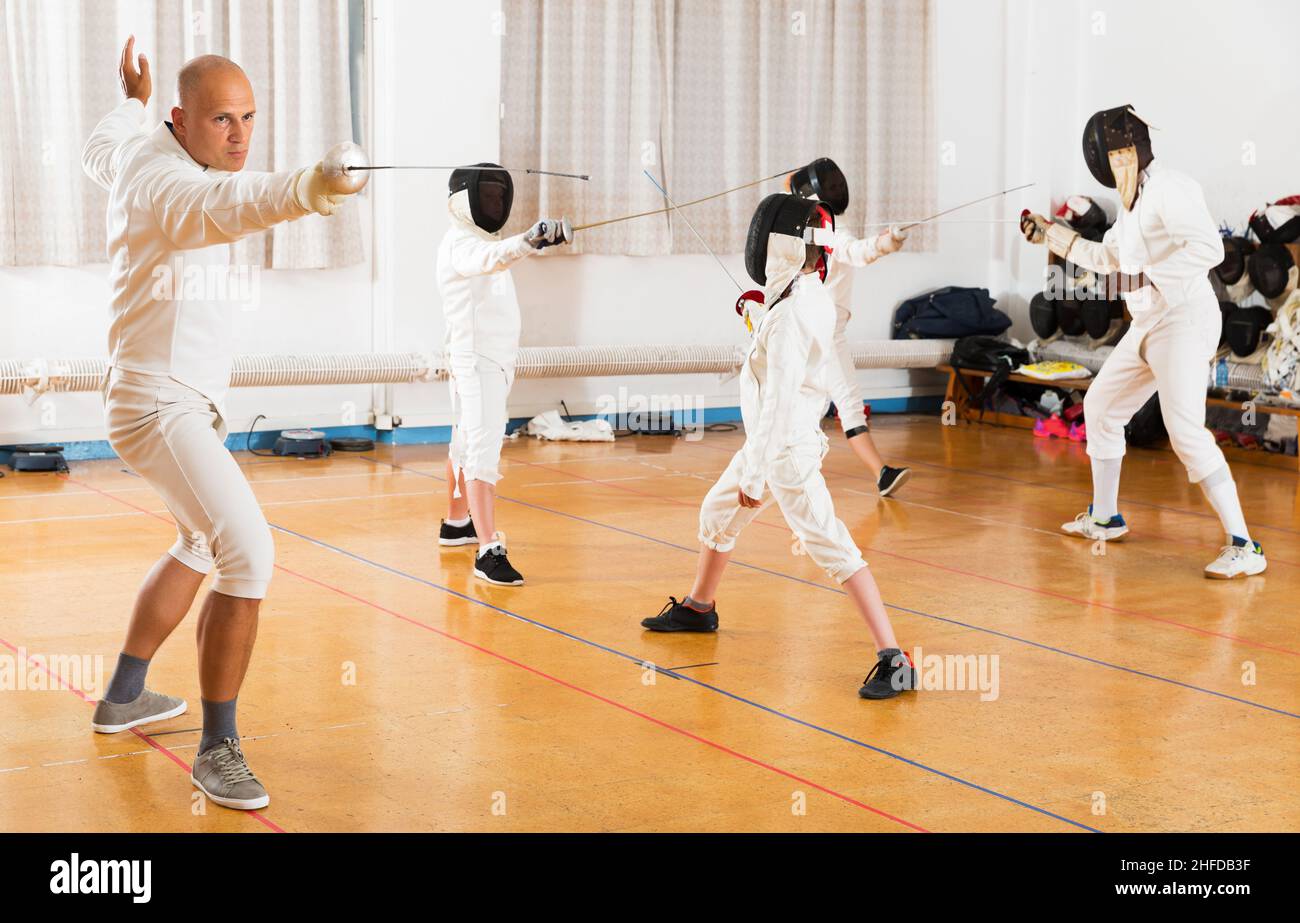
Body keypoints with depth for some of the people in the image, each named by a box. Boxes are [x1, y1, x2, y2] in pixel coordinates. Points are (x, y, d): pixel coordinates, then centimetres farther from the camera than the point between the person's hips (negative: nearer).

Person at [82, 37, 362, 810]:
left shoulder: (137, 149, 5)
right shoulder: (168, 181, -23)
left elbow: (100, 151, 31)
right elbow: (233, 205, -48)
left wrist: (133, 102, 49)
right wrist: (313, 188, -66)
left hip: (185, 404, 11)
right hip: (159, 408, -11)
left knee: (202, 546, 28)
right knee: (249, 558, -23)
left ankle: (124, 695, 41)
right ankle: (218, 748, -13)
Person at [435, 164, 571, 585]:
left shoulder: (477, 240, 16)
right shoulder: (460, 244, -18)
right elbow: (492, 258, -38)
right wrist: (532, 239, -57)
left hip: (492, 360, 10)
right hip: (478, 362, -10)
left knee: (467, 442, 23)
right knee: (483, 452, -18)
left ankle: (456, 523, 39)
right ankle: (489, 551, -26)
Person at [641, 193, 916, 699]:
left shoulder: (788, 314, -24)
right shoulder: (814, 296, 4)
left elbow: (779, 398, -25)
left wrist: (754, 474, -22)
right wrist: (759, 318, 10)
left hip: (785, 447, -10)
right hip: (775, 440, 10)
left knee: (831, 548, -14)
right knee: (717, 512, 26)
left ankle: (893, 660, -16)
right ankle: (699, 608, 47)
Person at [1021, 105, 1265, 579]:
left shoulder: (1168, 188, -16)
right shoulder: (1135, 198, 13)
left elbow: (1209, 248, -28)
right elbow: (1110, 258, 27)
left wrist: (1151, 274, -25)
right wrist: (1050, 234, 25)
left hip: (1185, 321, -10)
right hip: (1150, 325, 10)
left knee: (1185, 432, -23)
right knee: (1100, 407, 21)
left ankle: (1243, 546, -22)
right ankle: (1105, 517, 38)